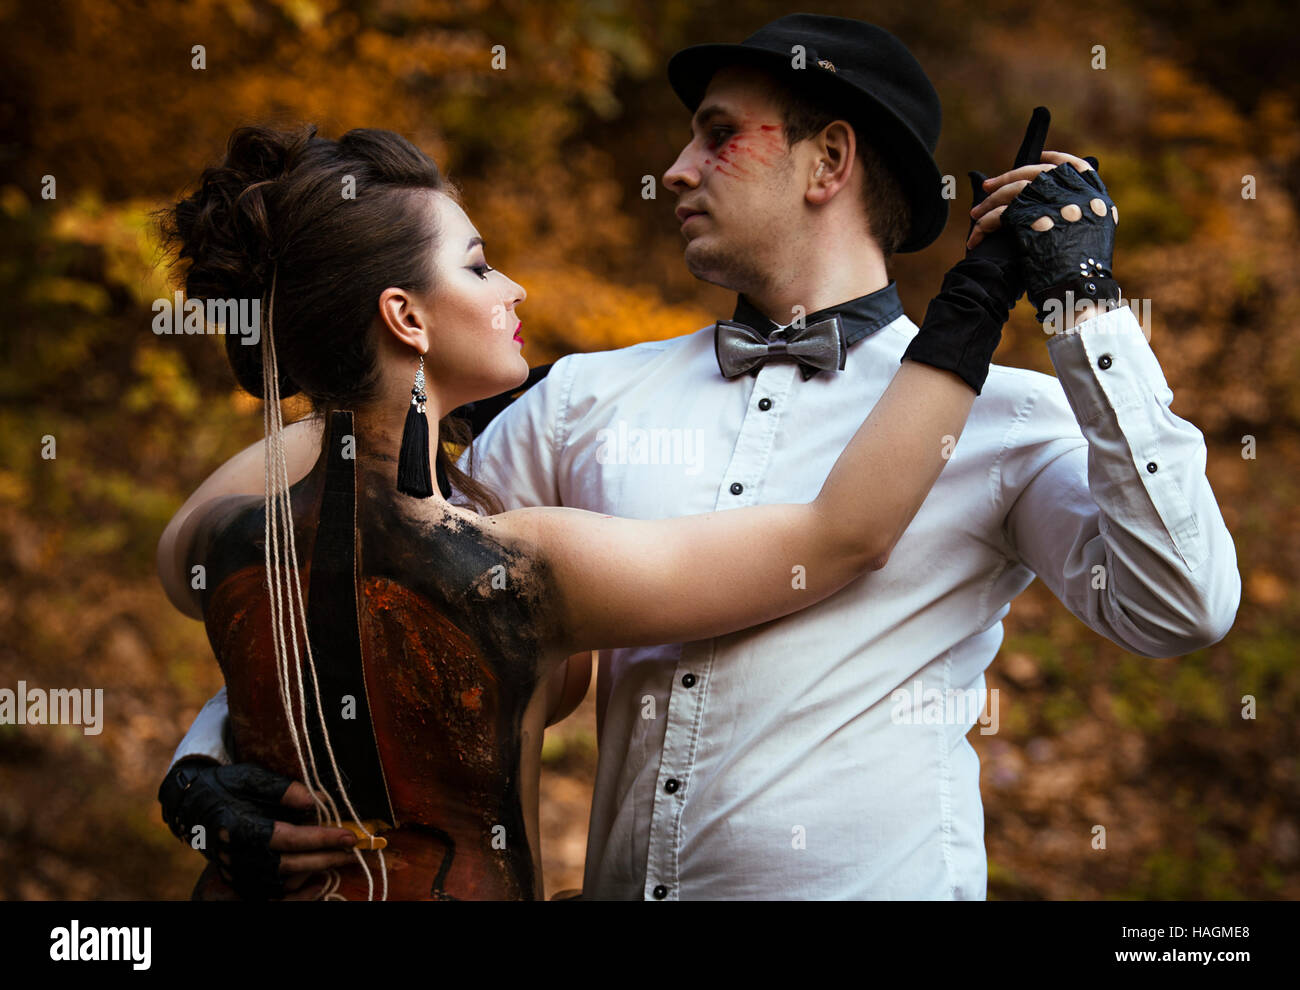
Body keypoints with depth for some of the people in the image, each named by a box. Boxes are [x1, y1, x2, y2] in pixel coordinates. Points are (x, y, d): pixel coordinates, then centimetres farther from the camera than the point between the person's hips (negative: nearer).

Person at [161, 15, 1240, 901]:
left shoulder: (1002, 417, 1)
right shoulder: (587, 402, 11)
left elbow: (1179, 610, -12)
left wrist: (1086, 304, -11)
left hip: (874, 879, -3)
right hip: (621, 878, 3)